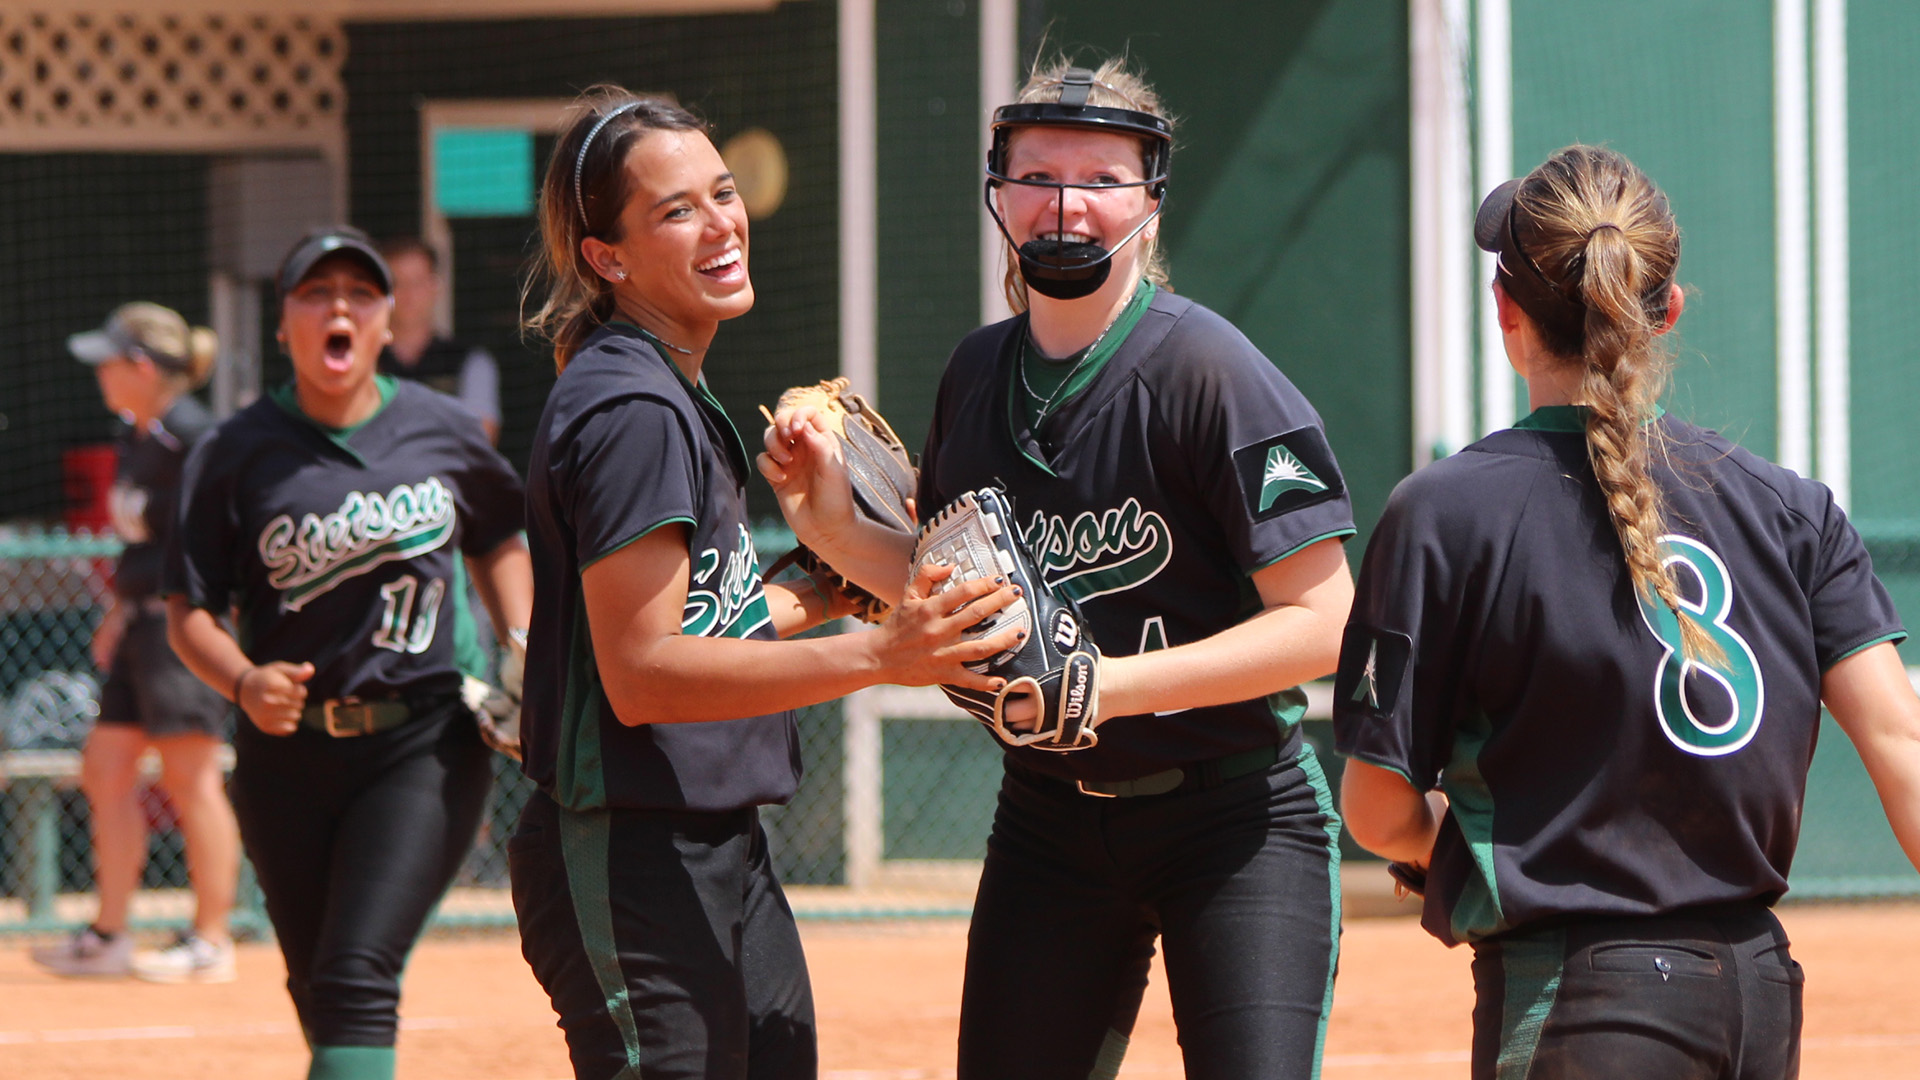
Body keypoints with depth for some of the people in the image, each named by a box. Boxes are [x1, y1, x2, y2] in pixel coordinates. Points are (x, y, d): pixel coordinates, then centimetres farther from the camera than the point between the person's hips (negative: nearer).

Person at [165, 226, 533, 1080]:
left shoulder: (442, 431, 3)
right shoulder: (235, 454, -2)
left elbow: (496, 544, 21)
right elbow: (190, 612, 0)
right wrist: (243, 681, -20)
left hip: (422, 748, -1)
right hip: (288, 753, 1)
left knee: (357, 977, -17)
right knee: (319, 998, 10)